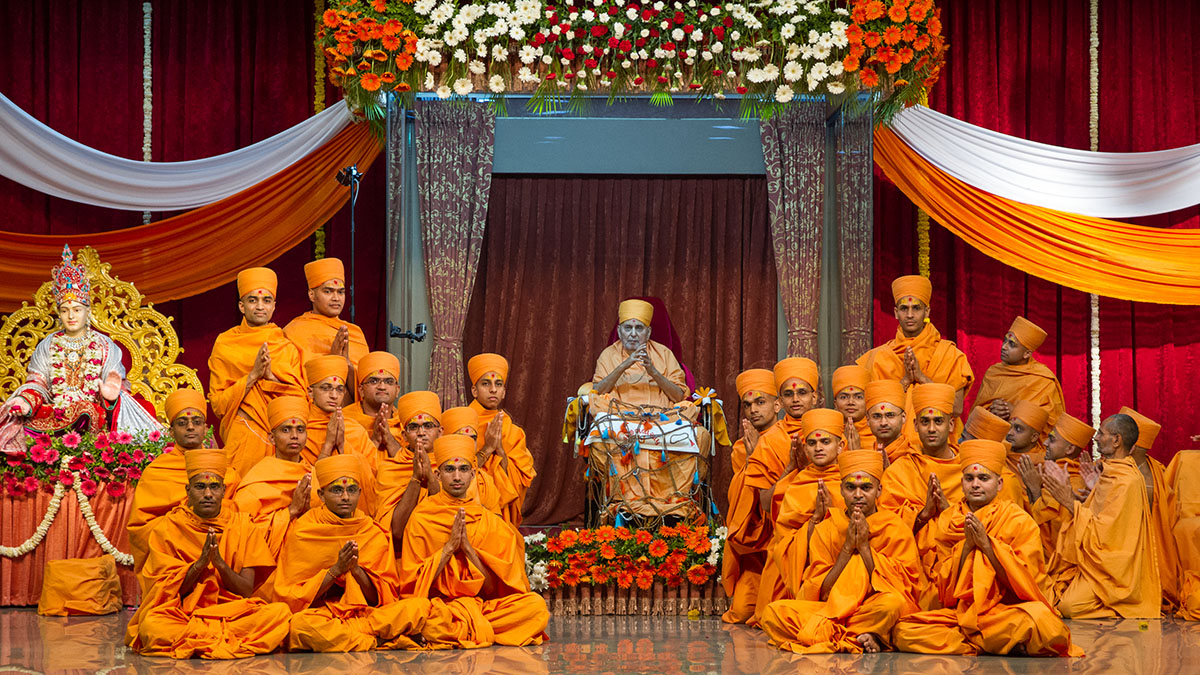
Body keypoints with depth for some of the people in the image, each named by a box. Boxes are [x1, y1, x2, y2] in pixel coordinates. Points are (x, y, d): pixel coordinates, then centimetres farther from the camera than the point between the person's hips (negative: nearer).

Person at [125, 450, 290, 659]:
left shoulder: (241, 526, 6)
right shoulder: (167, 529, 2)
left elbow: (247, 591, 0)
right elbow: (169, 592, -3)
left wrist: (219, 562, -18)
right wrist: (200, 562, -18)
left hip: (232, 612, 2)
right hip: (182, 614, -2)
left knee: (280, 611, -27)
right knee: (151, 625, -35)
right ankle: (230, 640, -21)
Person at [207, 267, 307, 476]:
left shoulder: (287, 346, 10)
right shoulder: (225, 344, 5)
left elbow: (301, 398, 4)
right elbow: (218, 403, 0)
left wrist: (271, 375, -10)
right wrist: (253, 375, -11)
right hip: (243, 439, -2)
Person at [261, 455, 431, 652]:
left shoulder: (375, 533, 8)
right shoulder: (301, 531, 0)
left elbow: (381, 598, 4)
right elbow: (293, 597, -4)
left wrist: (357, 569, -14)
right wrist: (335, 570, -14)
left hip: (365, 613, 2)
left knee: (419, 606, -22)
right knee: (300, 623, -39)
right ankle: (383, 641, -24)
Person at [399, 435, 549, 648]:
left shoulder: (489, 521, 9)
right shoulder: (421, 517, 3)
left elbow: (493, 587, 4)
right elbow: (414, 583, -1)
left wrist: (467, 547, -9)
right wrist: (449, 546, -10)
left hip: (481, 604, 3)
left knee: (536, 604, -24)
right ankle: (481, 631, -17)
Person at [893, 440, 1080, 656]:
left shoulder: (1019, 521, 2)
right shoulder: (945, 521, 9)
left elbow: (1023, 580, -7)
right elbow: (942, 585, 3)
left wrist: (986, 543, -13)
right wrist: (966, 545, -11)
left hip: (1005, 610, -3)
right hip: (957, 612, 3)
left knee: (1038, 618, -38)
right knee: (903, 631, -24)